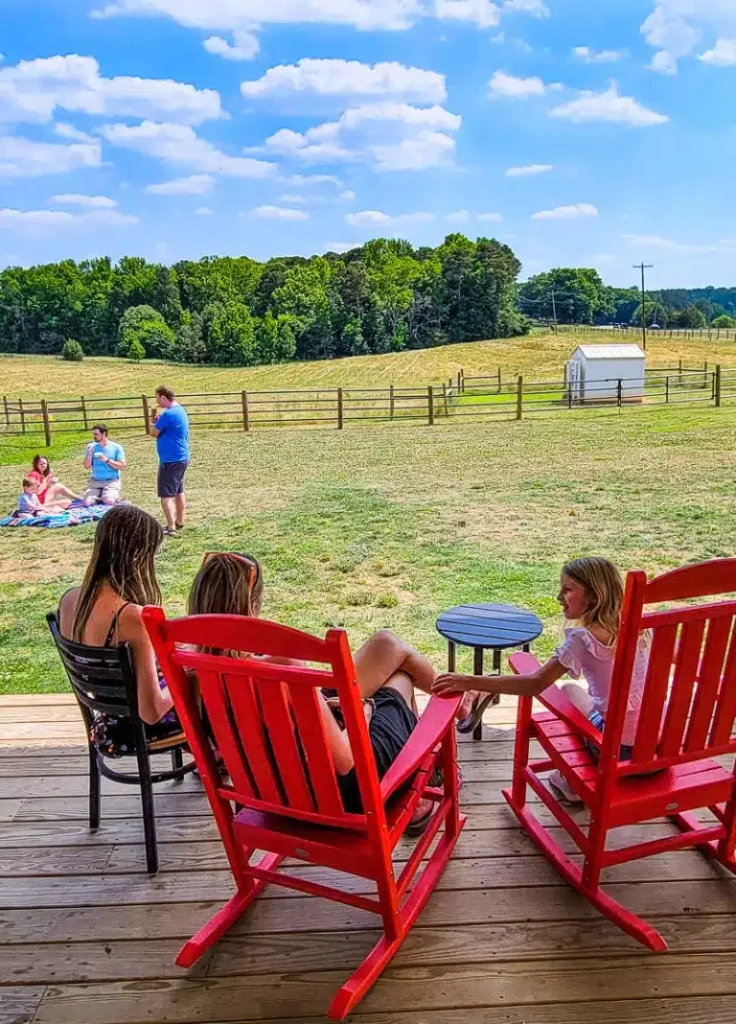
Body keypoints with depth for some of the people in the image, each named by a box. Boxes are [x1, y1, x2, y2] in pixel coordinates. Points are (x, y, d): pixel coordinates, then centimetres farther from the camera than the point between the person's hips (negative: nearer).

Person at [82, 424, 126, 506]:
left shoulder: (116, 447, 0)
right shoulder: (91, 447, 7)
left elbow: (122, 466, -6)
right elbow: (87, 466, 4)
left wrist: (107, 460, -17)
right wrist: (89, 454, -13)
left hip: (112, 481, -3)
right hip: (95, 481, 3)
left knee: (109, 501, -28)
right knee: (87, 502, -19)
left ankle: (116, 496, 7)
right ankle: (99, 496, 12)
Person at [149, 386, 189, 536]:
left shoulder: (168, 414, -20)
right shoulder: (181, 410, 11)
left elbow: (154, 433, -12)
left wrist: (153, 423, 6)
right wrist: (159, 422, 4)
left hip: (170, 460, -10)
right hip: (182, 458, 10)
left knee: (166, 495, -7)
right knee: (178, 491, 20)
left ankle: (171, 527, -8)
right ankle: (180, 522, 29)